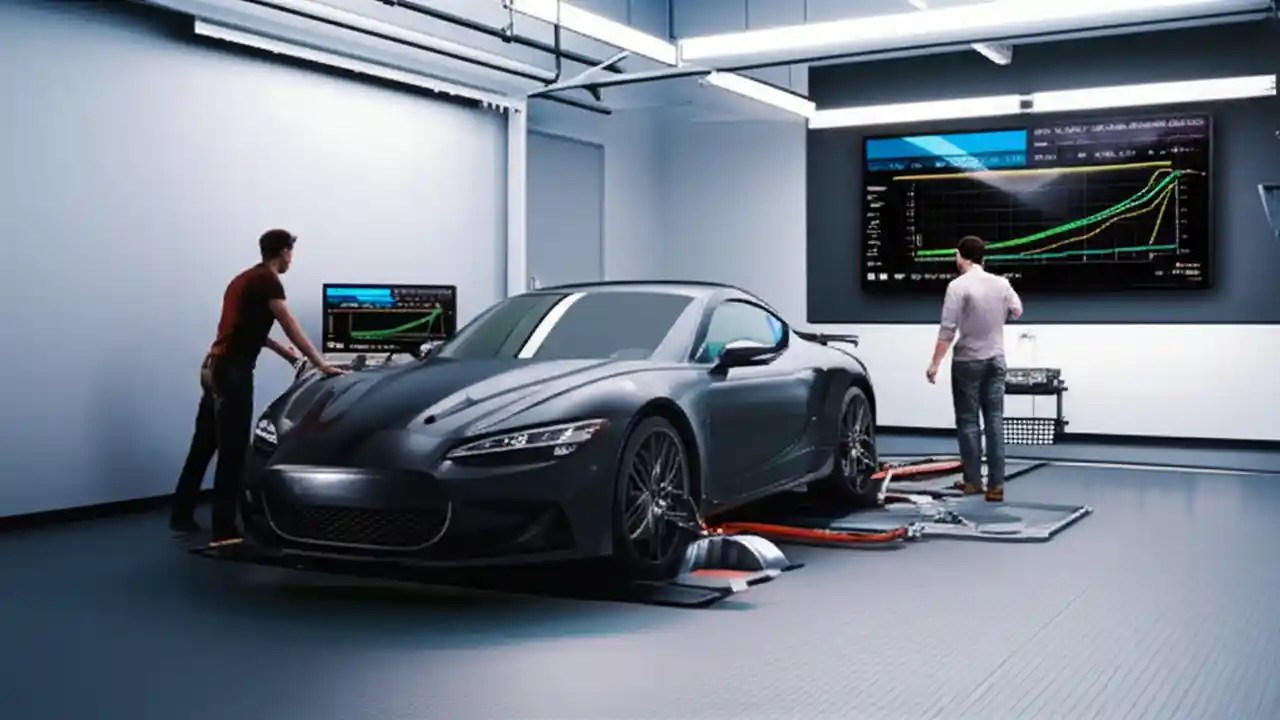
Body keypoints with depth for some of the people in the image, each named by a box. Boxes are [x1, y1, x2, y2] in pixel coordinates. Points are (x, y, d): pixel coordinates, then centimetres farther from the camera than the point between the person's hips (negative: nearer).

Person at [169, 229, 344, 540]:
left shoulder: (245, 278, 20)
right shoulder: (267, 281, -9)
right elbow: (291, 327, -12)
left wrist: (283, 351, 33)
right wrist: (320, 363, -10)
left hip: (214, 367, 9)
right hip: (232, 371, -9)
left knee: (204, 444, 15)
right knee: (232, 450, -4)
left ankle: (182, 515, 21)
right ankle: (224, 526, -1)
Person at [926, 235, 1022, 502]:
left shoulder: (958, 285, -14)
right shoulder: (1001, 283, 0)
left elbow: (948, 329, -17)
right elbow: (1016, 311, 17)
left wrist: (935, 363, -13)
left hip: (968, 361, -4)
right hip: (996, 360, 4)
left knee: (968, 421, 6)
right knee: (995, 420, 4)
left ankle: (973, 480, 11)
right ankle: (996, 484, 2)